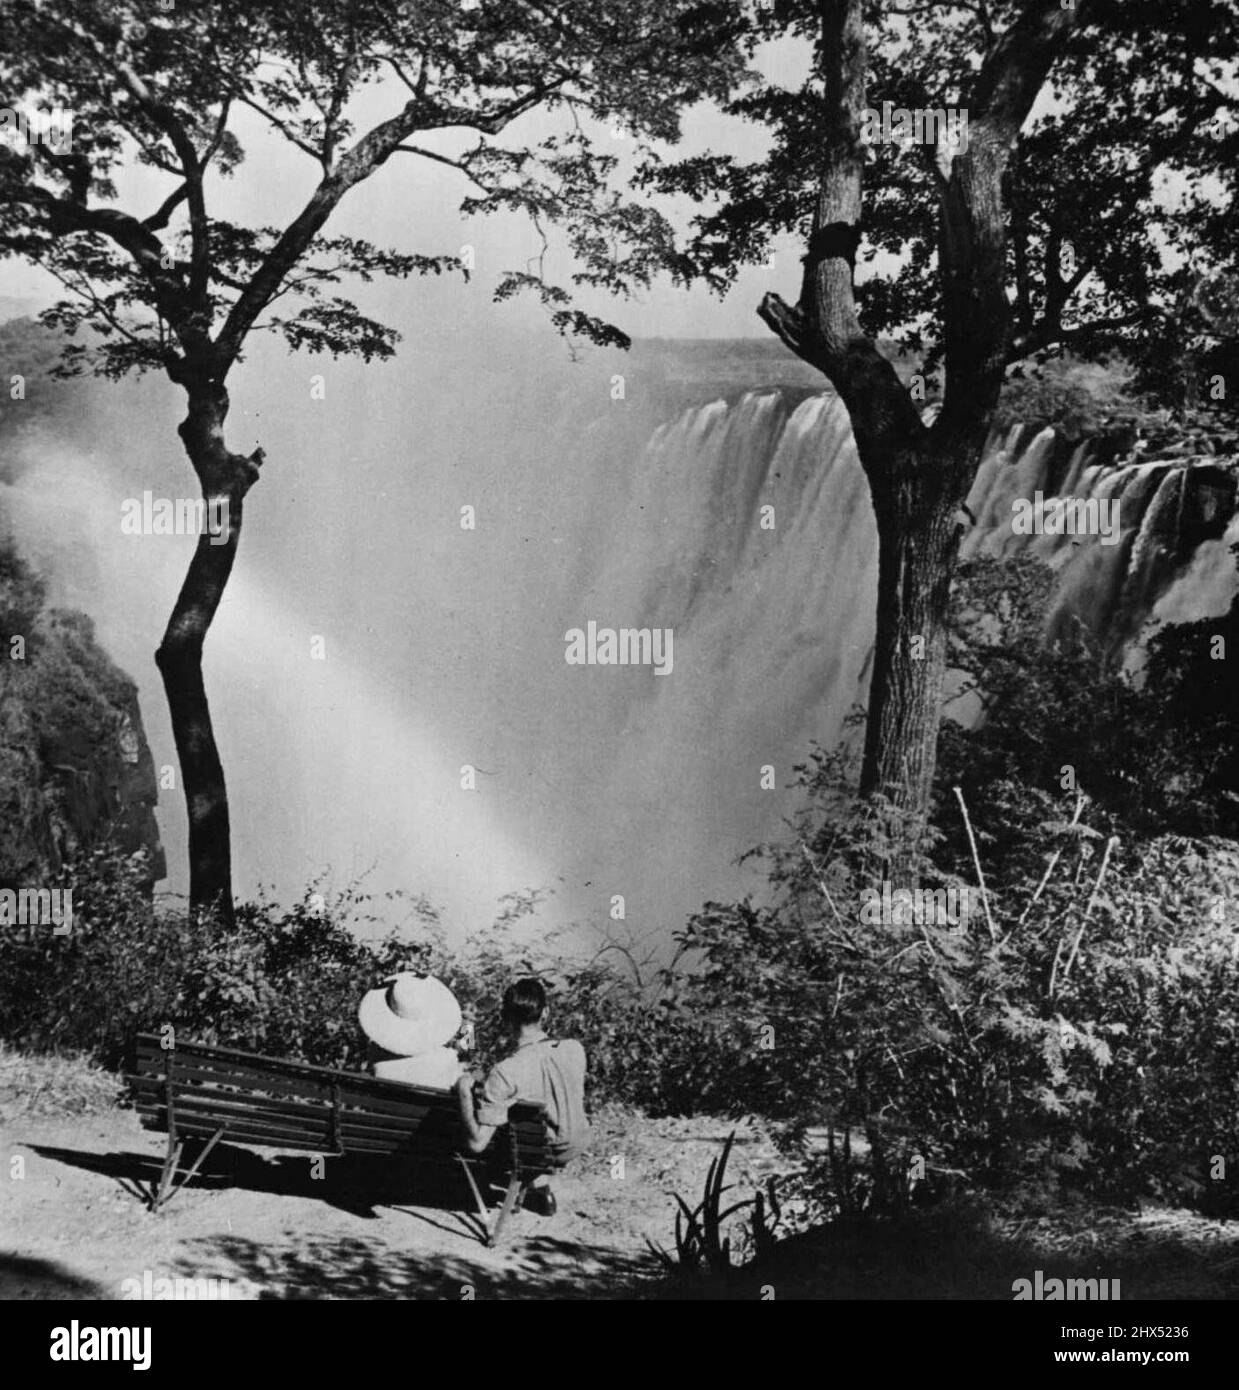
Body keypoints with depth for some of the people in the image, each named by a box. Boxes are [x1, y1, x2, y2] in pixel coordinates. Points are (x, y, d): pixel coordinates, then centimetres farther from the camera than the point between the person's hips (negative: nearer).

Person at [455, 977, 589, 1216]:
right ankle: (539, 1184, 23)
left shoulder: (504, 1074, -32)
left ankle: (538, 1185, 17)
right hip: (573, 1148, 5)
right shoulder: (575, 1049, -17)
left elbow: (477, 1144, -30)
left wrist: (464, 1091, -17)